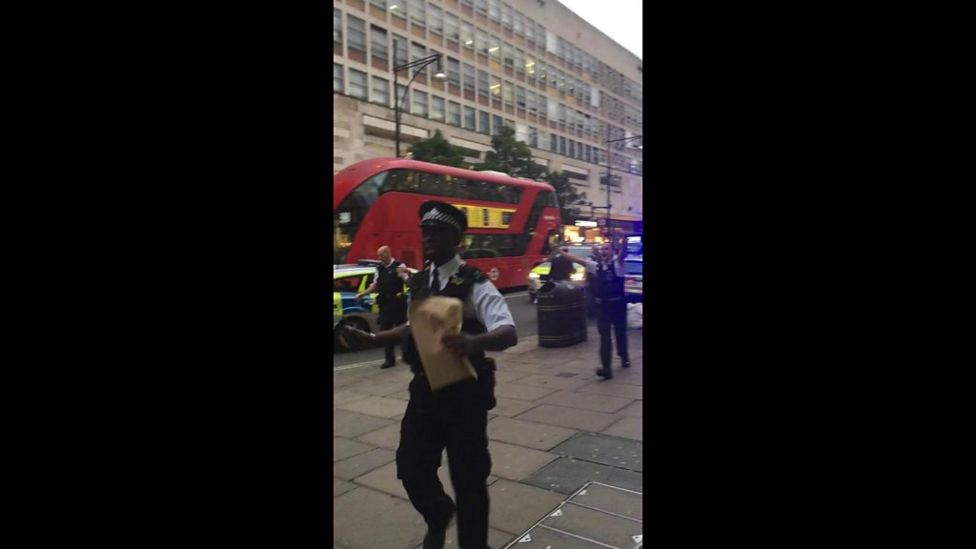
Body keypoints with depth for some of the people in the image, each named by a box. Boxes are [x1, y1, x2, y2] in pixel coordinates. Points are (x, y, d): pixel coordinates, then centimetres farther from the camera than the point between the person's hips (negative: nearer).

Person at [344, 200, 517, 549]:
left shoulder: (474, 284, -17)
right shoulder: (418, 282, 5)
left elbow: (508, 333, -31)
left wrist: (473, 342, -51)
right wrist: (374, 338, 17)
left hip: (464, 391, -6)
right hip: (425, 387, 6)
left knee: (468, 475, 6)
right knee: (410, 465, 12)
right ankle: (437, 515, 46)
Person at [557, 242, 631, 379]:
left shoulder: (617, 263, -5)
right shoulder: (596, 265, 6)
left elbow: (623, 253, -25)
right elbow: (576, 259, 4)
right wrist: (560, 251, 0)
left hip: (618, 304, -2)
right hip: (602, 305, 2)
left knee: (620, 333, 16)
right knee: (604, 337, -4)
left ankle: (624, 357, 41)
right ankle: (606, 368, -6)